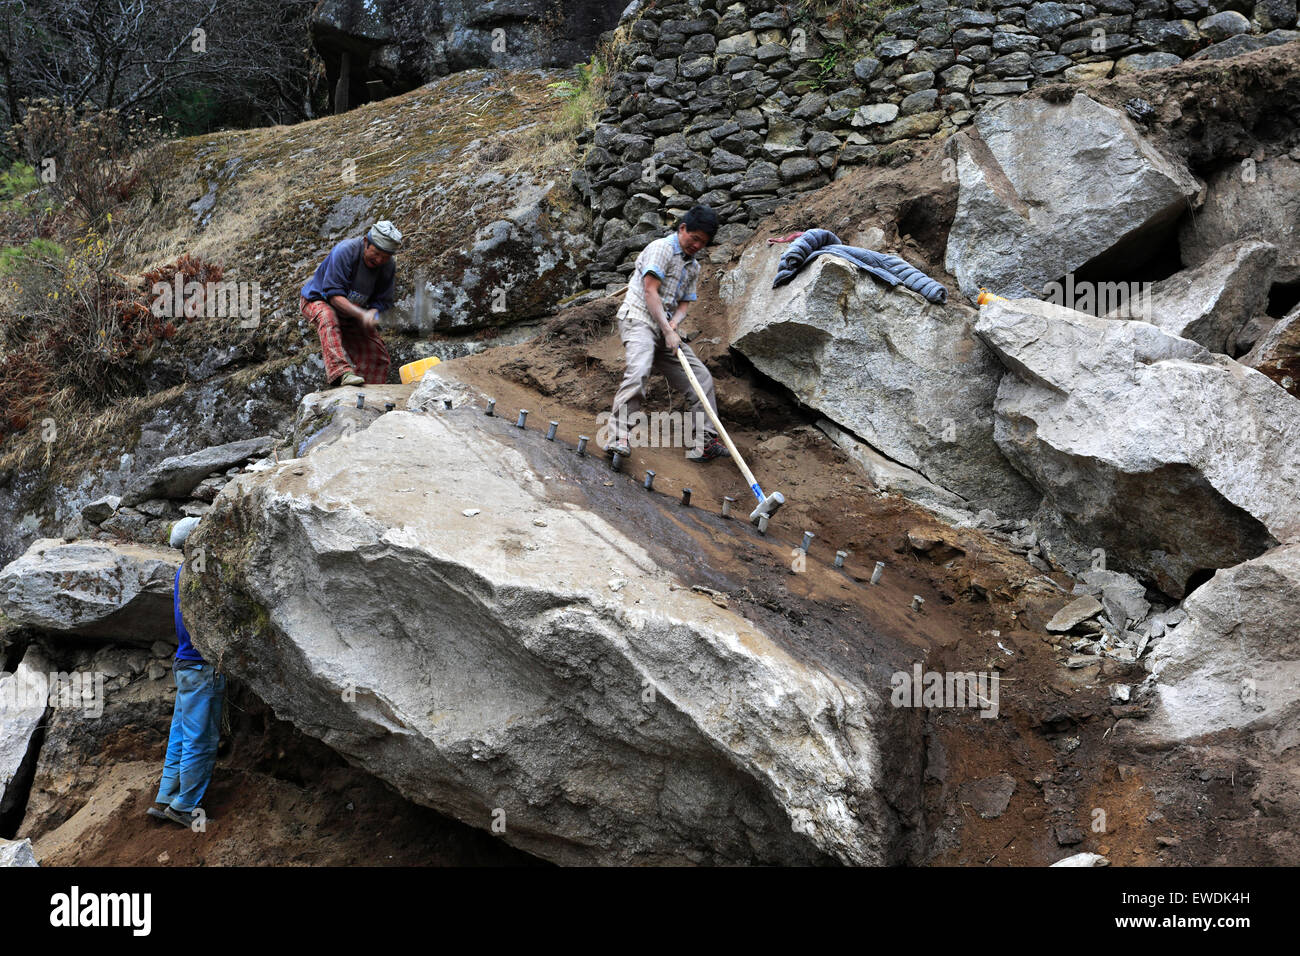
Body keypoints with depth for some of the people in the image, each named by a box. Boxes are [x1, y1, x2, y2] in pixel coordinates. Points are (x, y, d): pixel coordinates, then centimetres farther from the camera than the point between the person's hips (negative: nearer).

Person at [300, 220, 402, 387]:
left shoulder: (388, 267, -12)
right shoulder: (345, 251, -30)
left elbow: (382, 302, -7)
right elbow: (334, 294, -34)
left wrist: (372, 314, -31)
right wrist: (361, 314, -46)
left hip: (353, 312, 6)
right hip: (318, 300, -6)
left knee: (380, 357, -4)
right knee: (328, 317, -41)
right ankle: (341, 372, -56)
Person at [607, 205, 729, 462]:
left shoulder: (693, 267, 19)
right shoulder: (661, 249, -6)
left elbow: (684, 303, 16)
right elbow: (650, 291, -14)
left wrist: (674, 324, -8)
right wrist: (668, 331, -19)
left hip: (666, 328, 9)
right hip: (638, 319, -9)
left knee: (702, 378, 2)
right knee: (639, 369, -33)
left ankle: (703, 443, 5)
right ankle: (619, 438, -39)